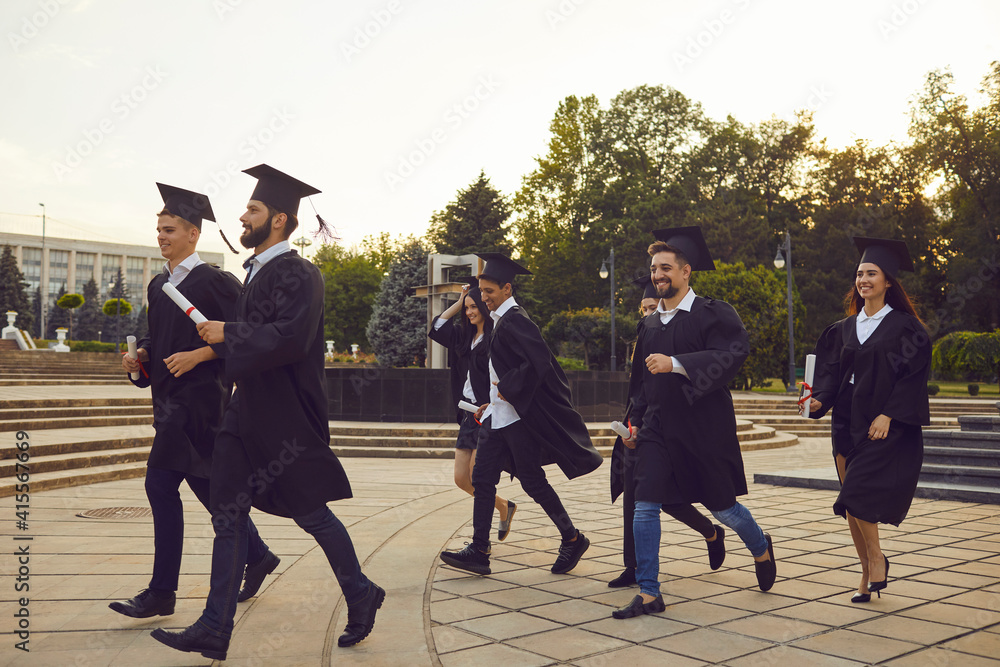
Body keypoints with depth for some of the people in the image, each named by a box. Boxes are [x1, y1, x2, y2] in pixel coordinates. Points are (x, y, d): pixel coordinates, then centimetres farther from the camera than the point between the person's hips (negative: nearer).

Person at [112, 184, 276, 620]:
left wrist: (198, 355, -20)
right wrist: (141, 356, 3)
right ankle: (257, 557, 30)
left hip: (198, 398, -9)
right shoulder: (159, 286, 15)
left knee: (161, 485, -10)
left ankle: (162, 592, 0)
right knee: (206, 487, 14)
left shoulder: (214, 281, -9)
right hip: (170, 399, 9)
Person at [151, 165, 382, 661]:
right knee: (228, 514, 5)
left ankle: (361, 597, 24)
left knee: (311, 513, 3)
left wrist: (227, 334, -18)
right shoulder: (257, 271, 15)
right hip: (248, 414, 9)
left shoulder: (298, 274, -13)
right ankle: (215, 631, 11)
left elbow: (291, 338, -26)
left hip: (286, 420, -9)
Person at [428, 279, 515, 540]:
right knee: (461, 479, 7)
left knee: (475, 477, -8)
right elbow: (437, 328, 20)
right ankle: (504, 507, 28)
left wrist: (490, 406, -22)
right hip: (469, 413, 8)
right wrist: (459, 301, 15)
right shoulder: (466, 335, 14)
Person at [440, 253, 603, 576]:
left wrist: (508, 388, -17)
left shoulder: (514, 320, -16)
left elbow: (539, 362, -27)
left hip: (520, 416, -10)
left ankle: (572, 539, 17)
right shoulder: (502, 320, 14)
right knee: (482, 477, 6)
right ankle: (479, 552, 10)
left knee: (532, 481, 0)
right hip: (501, 416, 10)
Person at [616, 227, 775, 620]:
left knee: (722, 507, 10)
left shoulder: (713, 313, -5)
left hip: (704, 426, -4)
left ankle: (761, 549, 42)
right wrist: (636, 421, 15)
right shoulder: (650, 324, 12)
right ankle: (648, 594, 1)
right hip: (658, 428, 5)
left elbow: (733, 352, -22)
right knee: (645, 506, -7)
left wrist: (676, 364, -31)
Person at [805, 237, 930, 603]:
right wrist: (819, 400, -9)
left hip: (887, 427, -5)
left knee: (857, 494, -15)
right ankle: (868, 574, 19)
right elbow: (831, 373, 10)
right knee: (854, 504, 6)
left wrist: (887, 415, -17)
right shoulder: (844, 329, 12)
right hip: (848, 424, 5)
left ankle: (876, 558, 10)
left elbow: (912, 375, -8)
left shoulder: (905, 326, -3)